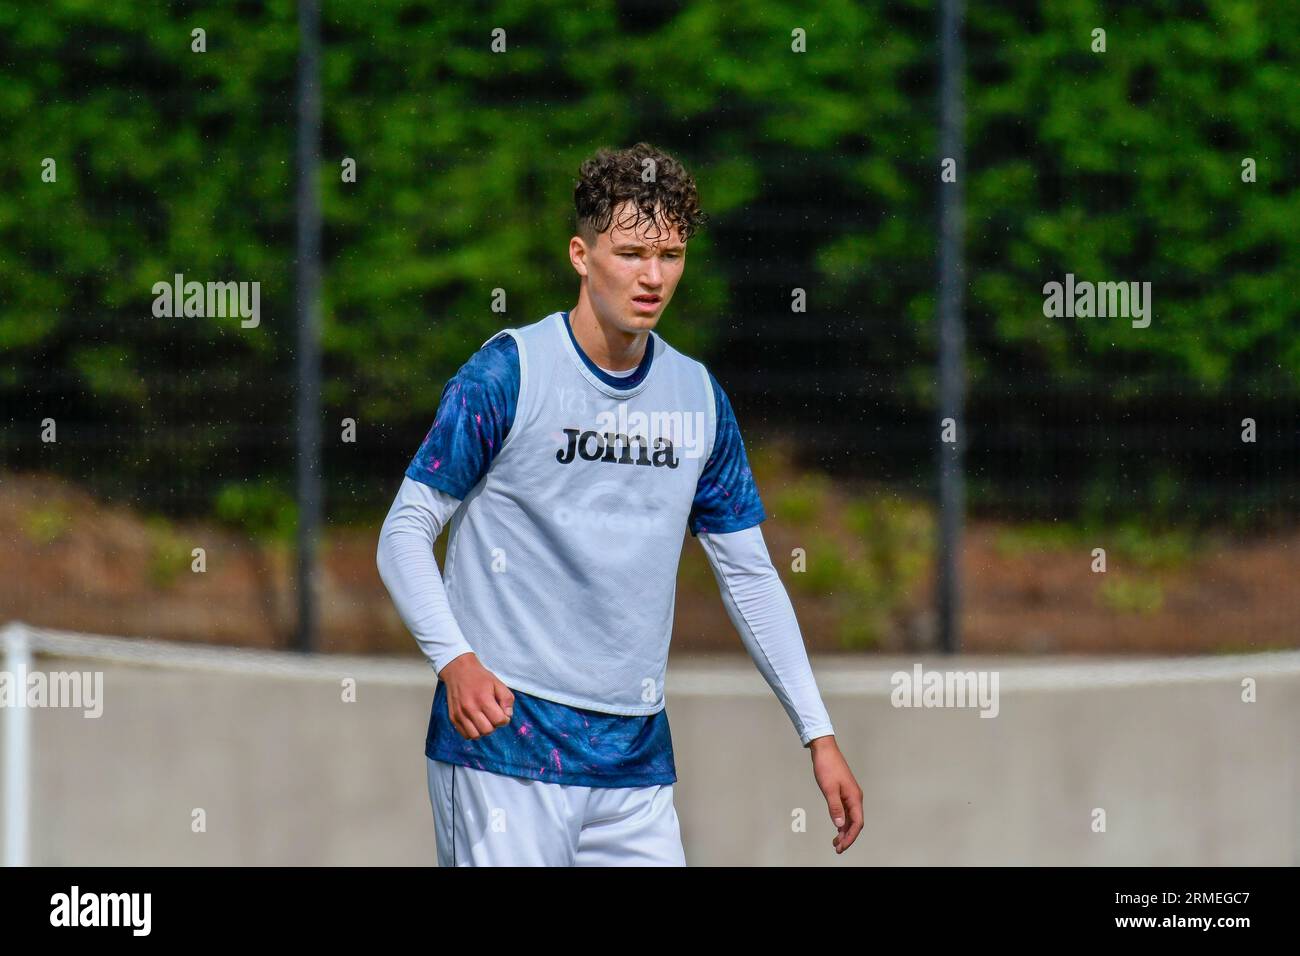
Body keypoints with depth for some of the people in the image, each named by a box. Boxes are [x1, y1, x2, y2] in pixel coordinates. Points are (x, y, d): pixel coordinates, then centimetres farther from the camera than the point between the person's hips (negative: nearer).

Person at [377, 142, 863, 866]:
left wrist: (819, 734, 12)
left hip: (636, 754, 5)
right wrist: (455, 661, -21)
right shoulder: (508, 373, -5)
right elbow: (405, 535, -4)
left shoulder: (699, 397, 11)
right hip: (504, 736, -5)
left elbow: (750, 574, 17)